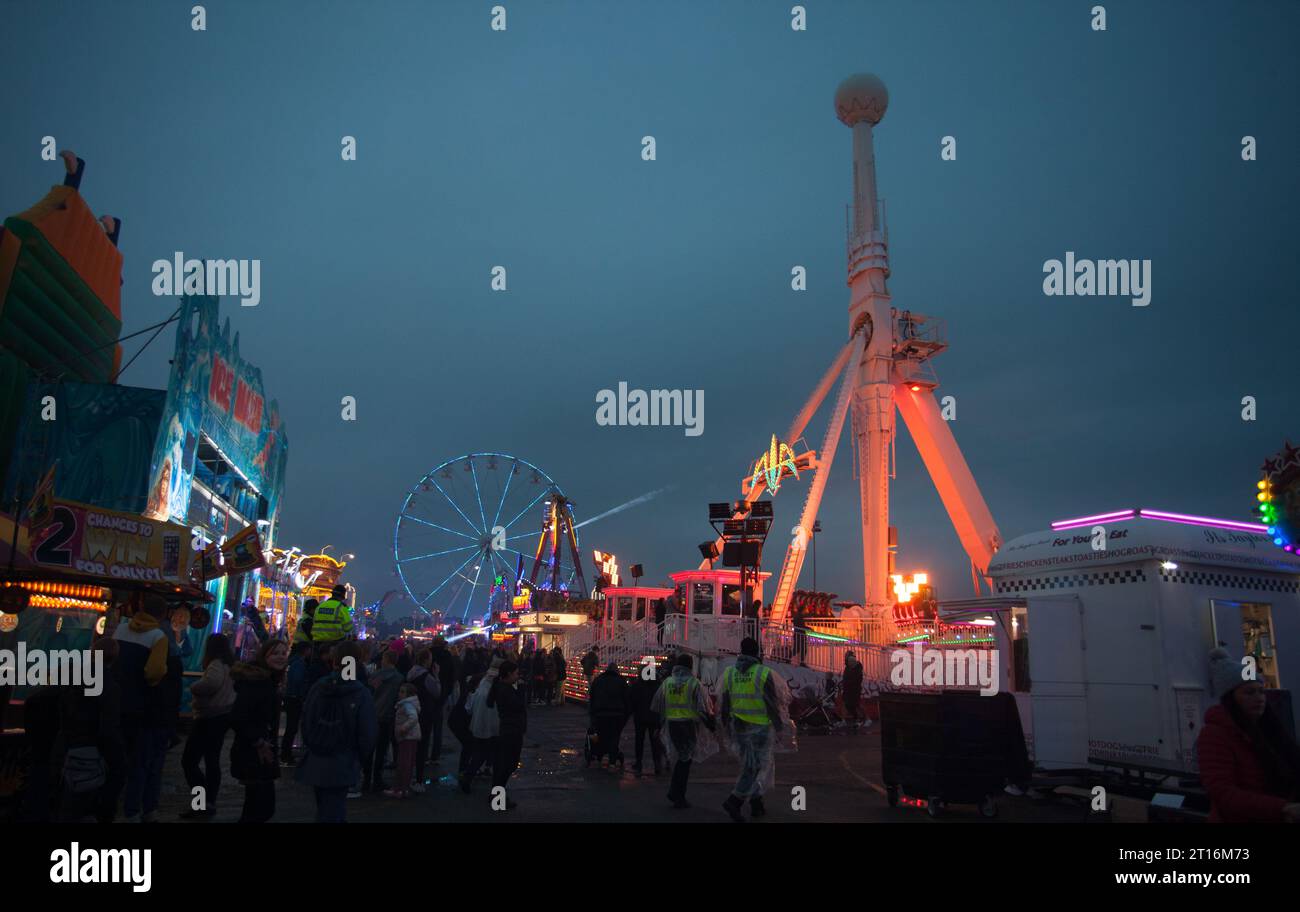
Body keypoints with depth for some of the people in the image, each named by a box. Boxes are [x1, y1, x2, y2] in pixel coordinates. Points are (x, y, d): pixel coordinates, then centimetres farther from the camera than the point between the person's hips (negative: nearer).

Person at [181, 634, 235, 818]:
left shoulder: (216, 664, -18)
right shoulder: (229, 664, 11)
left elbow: (212, 682, -39)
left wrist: (193, 688, -20)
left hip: (210, 718, -10)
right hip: (222, 715, 10)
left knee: (189, 760, -5)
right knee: (212, 761, 14)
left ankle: (203, 803, -9)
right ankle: (209, 803, 17)